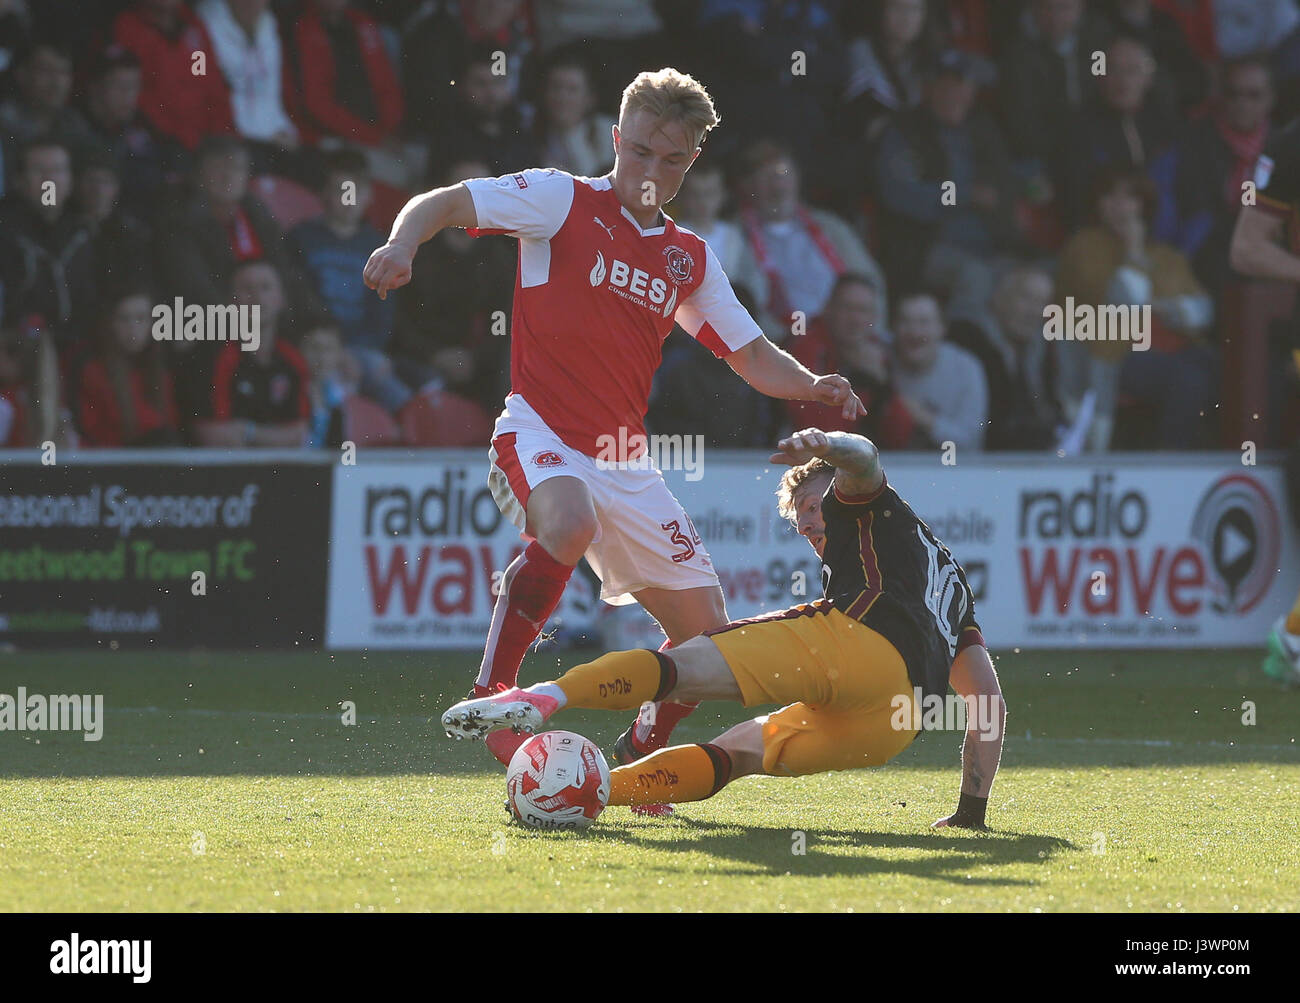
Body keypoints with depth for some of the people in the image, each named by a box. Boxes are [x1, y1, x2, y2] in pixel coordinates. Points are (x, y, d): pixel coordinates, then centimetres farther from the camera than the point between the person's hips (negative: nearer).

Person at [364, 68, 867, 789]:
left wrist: (813, 388, -3)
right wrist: (402, 246, -30)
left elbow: (753, 358, 18)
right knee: (568, 526, -40)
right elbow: (438, 205, -7)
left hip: (625, 460, 6)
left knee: (706, 635, 4)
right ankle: (491, 693, -28)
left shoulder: (690, 259, 15)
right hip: (540, 434, -6)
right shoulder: (564, 201, -2)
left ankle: (639, 757, 27)